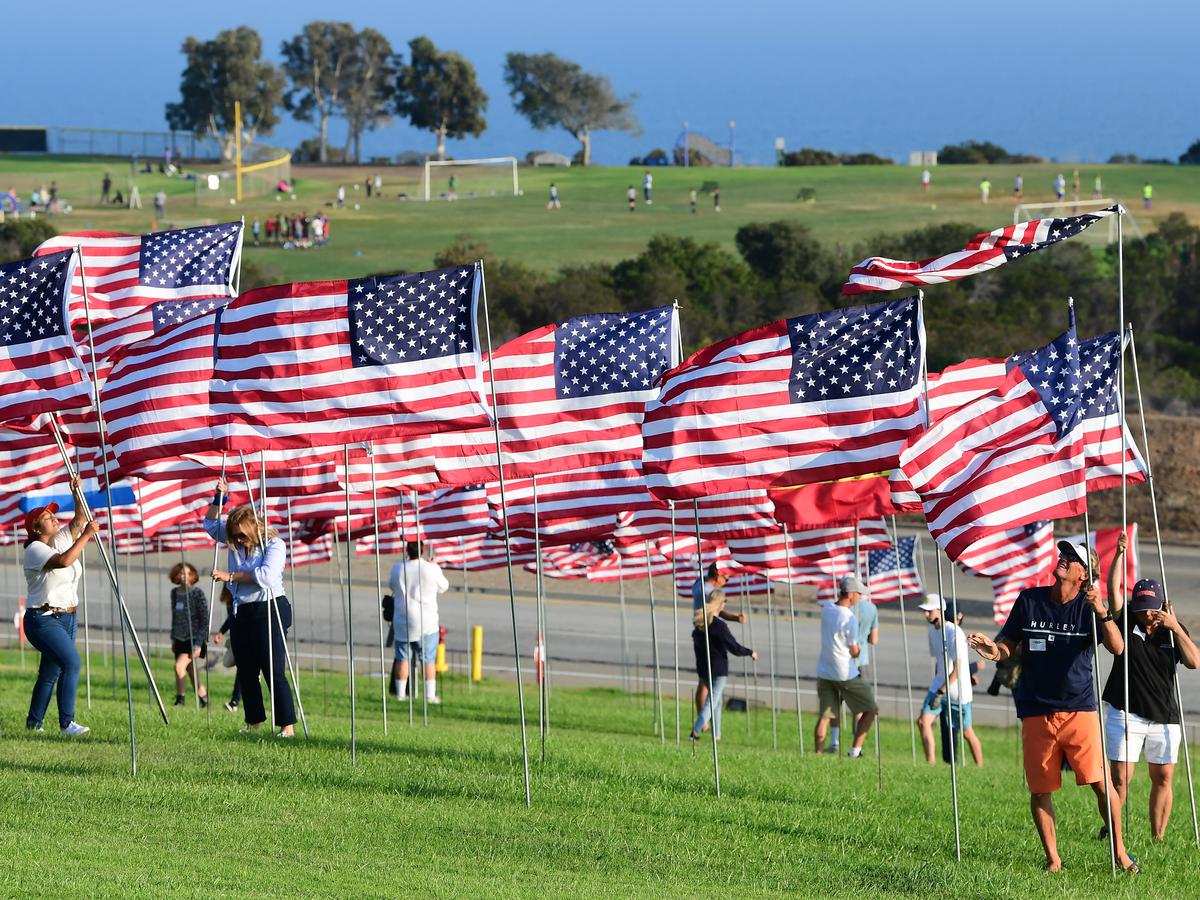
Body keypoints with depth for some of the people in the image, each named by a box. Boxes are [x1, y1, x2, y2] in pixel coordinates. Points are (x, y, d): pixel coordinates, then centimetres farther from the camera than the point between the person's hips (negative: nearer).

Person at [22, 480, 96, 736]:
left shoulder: (61, 539, 10)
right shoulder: (35, 550, -14)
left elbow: (81, 519, 12)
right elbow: (64, 561, -30)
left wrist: (77, 493, -3)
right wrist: (86, 536, -25)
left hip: (67, 618, 9)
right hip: (43, 619, -9)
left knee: (50, 673, 13)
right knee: (71, 662, -23)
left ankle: (33, 722, 24)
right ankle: (67, 722, -25)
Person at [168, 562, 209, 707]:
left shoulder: (197, 593, -10)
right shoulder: (175, 593, 7)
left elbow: (205, 620, -11)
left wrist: (199, 643, -16)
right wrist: (173, 638, 15)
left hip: (194, 638, -6)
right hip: (180, 639, 6)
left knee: (180, 665, -21)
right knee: (191, 672, 9)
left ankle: (180, 699, -15)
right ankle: (204, 699, 22)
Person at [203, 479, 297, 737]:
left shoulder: (274, 545, -11)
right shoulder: (235, 543, 10)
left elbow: (265, 576, -25)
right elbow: (210, 524, 24)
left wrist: (230, 577, -19)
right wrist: (219, 499, 9)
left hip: (269, 610, -8)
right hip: (242, 612, 8)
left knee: (273, 672, -12)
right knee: (246, 672, 11)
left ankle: (287, 726, -11)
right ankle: (253, 724, 20)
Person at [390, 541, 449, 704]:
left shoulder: (398, 569, -4)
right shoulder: (431, 569, -11)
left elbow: (391, 585, 16)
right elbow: (443, 587, 6)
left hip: (402, 621, 2)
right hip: (425, 622, -2)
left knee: (402, 658, 10)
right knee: (428, 660, 4)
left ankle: (401, 693, 10)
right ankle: (430, 694, 2)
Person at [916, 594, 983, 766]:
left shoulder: (954, 633, -20)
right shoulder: (932, 631, 6)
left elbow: (957, 669, -21)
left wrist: (941, 692, -23)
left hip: (959, 691, -7)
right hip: (939, 686, 7)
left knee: (966, 732, 3)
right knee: (923, 721, -9)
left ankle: (980, 767, 19)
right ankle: (930, 763, -6)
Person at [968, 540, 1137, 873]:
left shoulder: (1089, 606, -1)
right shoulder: (1029, 600, 5)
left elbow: (1117, 648, -15)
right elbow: (1009, 645, 10)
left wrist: (1101, 613, -32)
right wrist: (995, 651, -14)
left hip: (1079, 708, -2)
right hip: (1037, 713, 2)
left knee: (1101, 783, -7)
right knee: (1040, 790, 3)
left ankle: (1119, 851, 7)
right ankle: (1052, 859, 14)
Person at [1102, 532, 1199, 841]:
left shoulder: (1173, 630, 5)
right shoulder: (1126, 623, 1)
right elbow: (1114, 590, -13)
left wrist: (1175, 628, -17)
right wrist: (1119, 554, -22)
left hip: (1164, 716, 2)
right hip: (1126, 712, -2)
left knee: (1163, 777, 6)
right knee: (1120, 777, -8)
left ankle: (1158, 837, 14)